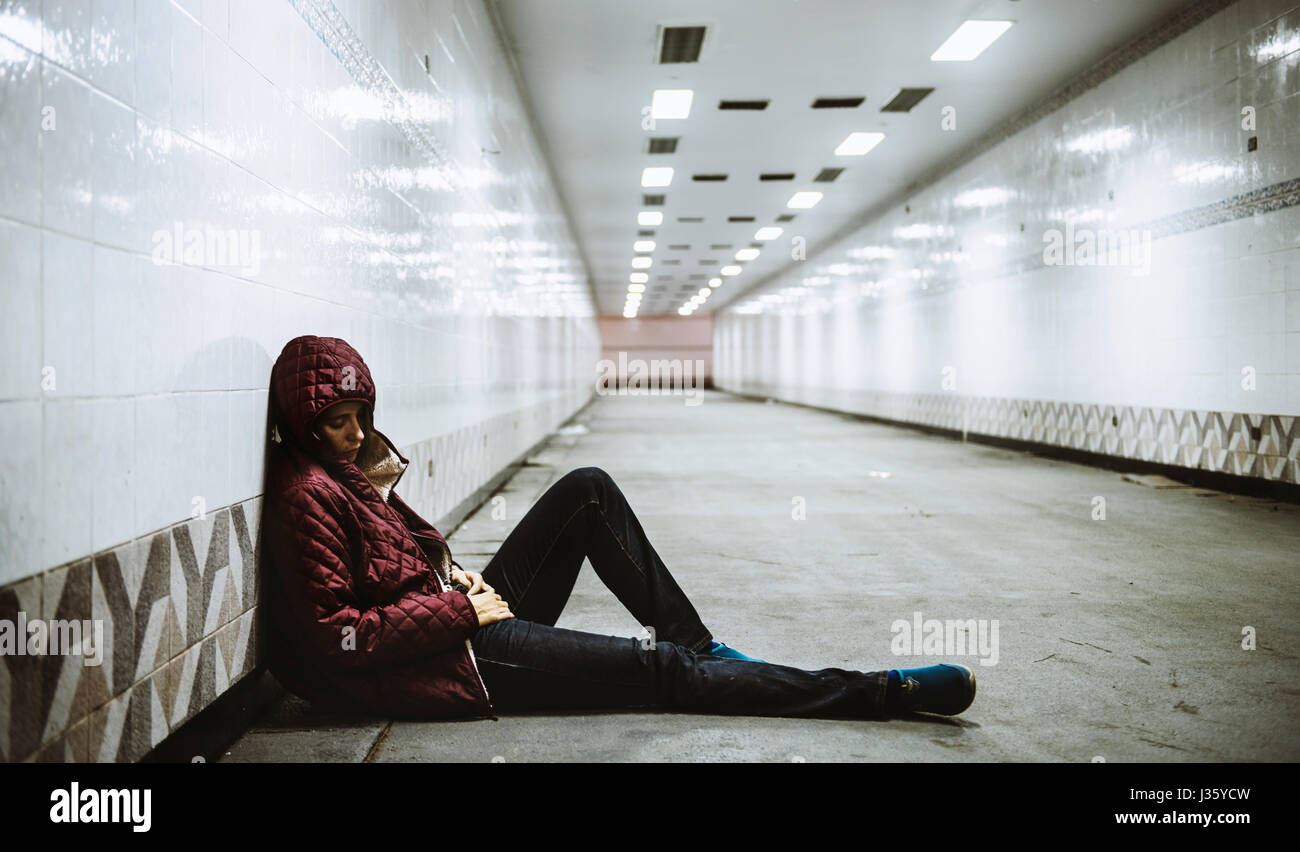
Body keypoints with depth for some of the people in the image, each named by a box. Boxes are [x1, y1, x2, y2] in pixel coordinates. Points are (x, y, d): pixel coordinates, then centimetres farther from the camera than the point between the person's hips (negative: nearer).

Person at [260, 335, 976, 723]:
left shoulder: (351, 466, 11)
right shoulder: (306, 494, -17)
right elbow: (337, 638, -23)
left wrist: (455, 576, 1)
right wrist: (459, 608, -19)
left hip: (467, 616, 9)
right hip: (446, 664, -9)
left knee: (587, 490, 3)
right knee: (658, 670, -15)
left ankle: (698, 643, 3)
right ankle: (888, 692, -10)